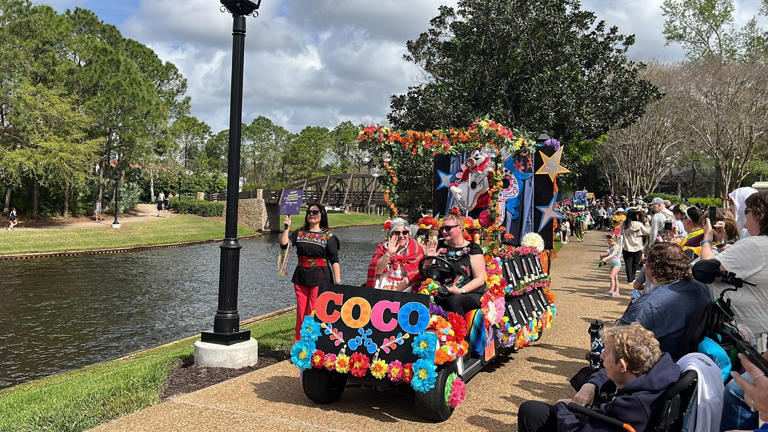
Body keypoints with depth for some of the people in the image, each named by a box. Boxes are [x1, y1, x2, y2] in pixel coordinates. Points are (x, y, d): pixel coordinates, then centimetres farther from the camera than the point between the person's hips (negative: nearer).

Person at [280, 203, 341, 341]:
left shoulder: (328, 236, 0)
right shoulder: (299, 233, 11)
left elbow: (334, 261, -3)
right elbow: (284, 243, -1)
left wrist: (338, 282, -9)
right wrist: (286, 228, -6)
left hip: (320, 279, -4)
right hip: (301, 278, 4)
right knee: (301, 313, 7)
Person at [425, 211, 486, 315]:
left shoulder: (472, 249, 2)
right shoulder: (440, 246, 13)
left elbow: (480, 279, -4)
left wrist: (460, 291, -16)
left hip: (470, 293, -3)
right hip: (442, 294, 3)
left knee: (454, 300, -36)